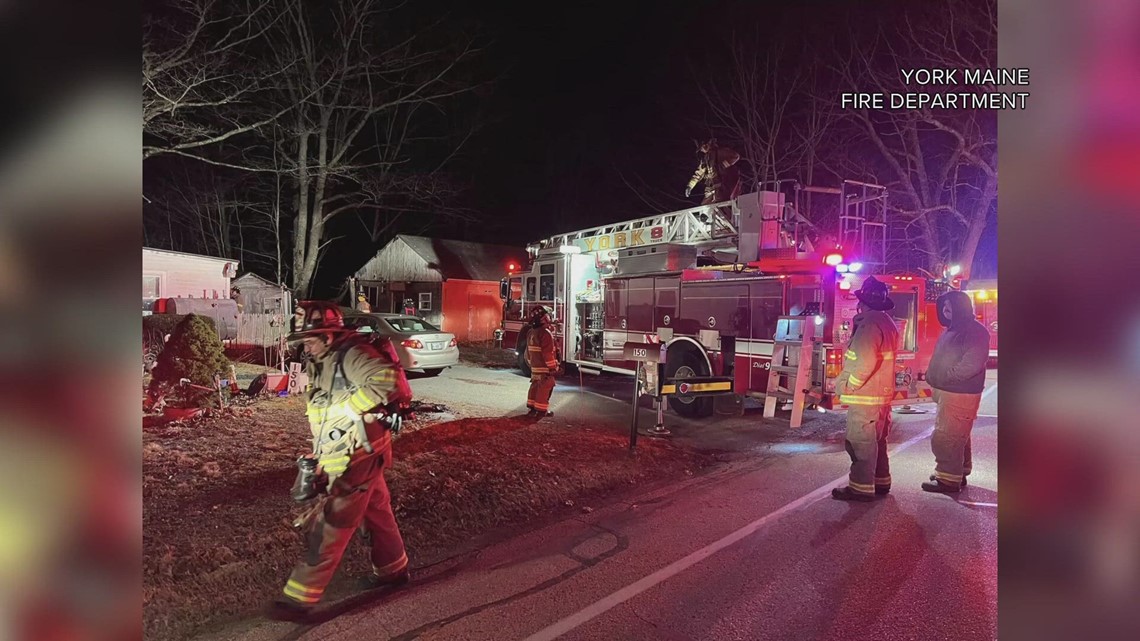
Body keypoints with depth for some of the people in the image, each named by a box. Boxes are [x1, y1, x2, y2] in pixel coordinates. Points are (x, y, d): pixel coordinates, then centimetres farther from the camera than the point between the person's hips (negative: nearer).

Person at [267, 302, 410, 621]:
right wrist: (318, 456, 16)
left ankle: (299, 598, 9)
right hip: (355, 454, 10)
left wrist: (348, 408, -28)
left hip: (358, 455, -10)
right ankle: (392, 569, 42)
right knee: (376, 510, 24)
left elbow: (385, 378, -37)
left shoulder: (351, 355, -19)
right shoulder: (324, 363, 12)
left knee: (329, 528, -2)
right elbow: (323, 415, 19)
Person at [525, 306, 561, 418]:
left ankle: (531, 408, 23)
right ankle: (541, 410, 3)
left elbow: (528, 351, 17)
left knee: (535, 386, 17)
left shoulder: (531, 333, 9)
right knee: (545, 388, -1)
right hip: (545, 368, -9)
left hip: (534, 367, 9)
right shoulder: (545, 333, -20)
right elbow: (548, 353, -22)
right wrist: (553, 367, -16)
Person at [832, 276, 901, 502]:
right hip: (882, 393, 10)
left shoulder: (869, 323, -20)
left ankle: (861, 488, 4)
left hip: (865, 396, -10)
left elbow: (864, 362, -28)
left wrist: (845, 385, -18)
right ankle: (881, 482, 29)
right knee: (876, 440, 19)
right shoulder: (888, 323, 12)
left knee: (860, 442, -2)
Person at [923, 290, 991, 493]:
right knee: (956, 437, 19)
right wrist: (932, 377, 7)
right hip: (946, 393, 10)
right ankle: (958, 474, 30)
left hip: (960, 395, -10)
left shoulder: (975, 331, -13)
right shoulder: (952, 330, 16)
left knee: (945, 438, -8)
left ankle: (948, 479, 0)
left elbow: (971, 365, -23)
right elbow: (940, 360, 21)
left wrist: (943, 377, -18)